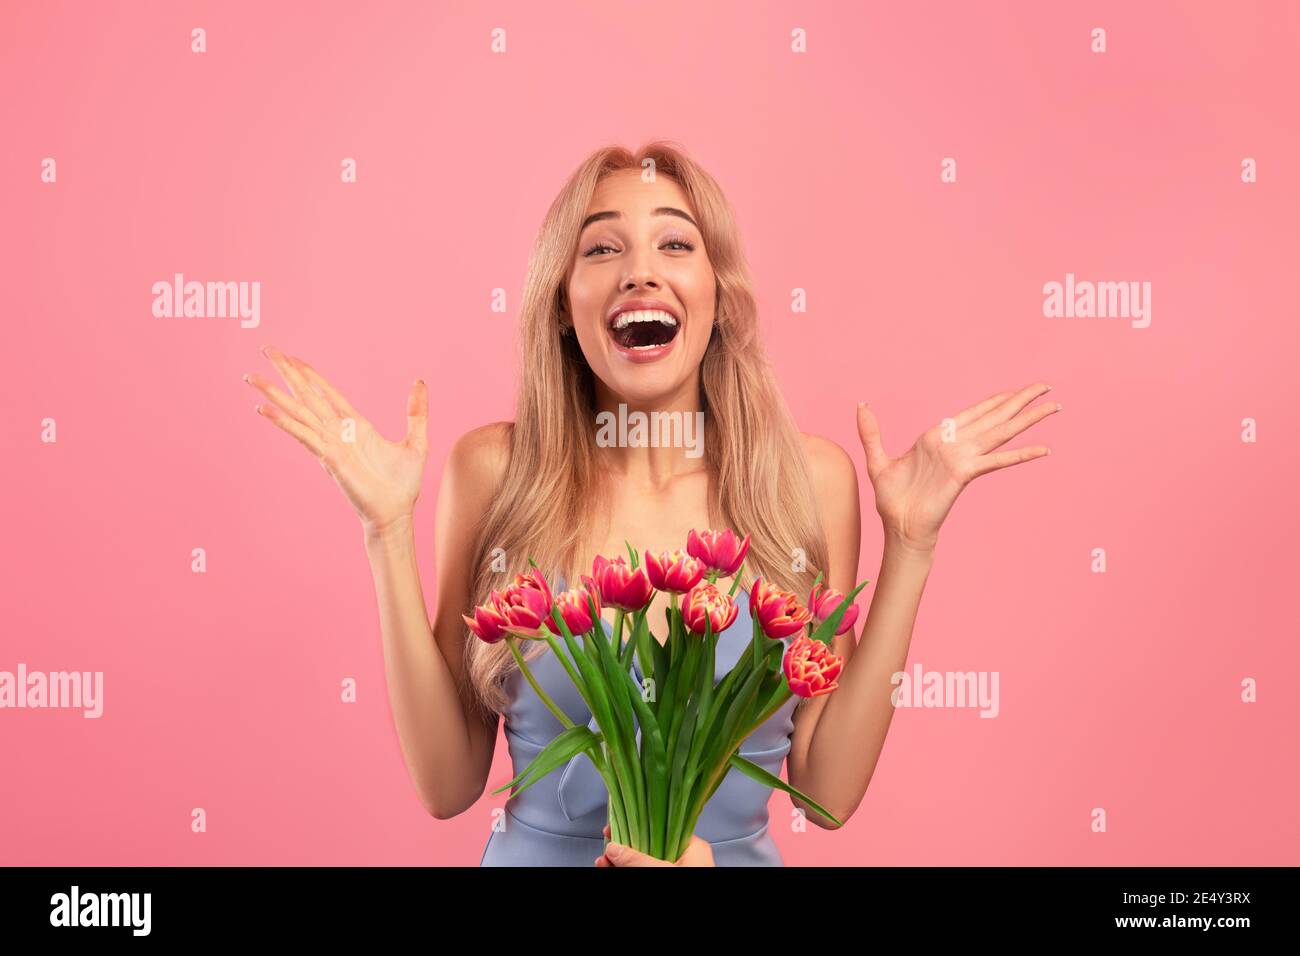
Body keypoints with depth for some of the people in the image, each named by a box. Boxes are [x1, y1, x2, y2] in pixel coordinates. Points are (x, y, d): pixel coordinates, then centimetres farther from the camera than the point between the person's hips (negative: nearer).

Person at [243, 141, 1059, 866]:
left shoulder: (809, 477, -10)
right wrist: (390, 532, -17)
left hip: (736, 854, 1)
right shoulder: (493, 470, -12)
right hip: (535, 852, 0)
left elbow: (828, 792, -9)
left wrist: (910, 549, -13)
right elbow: (448, 785, -10)